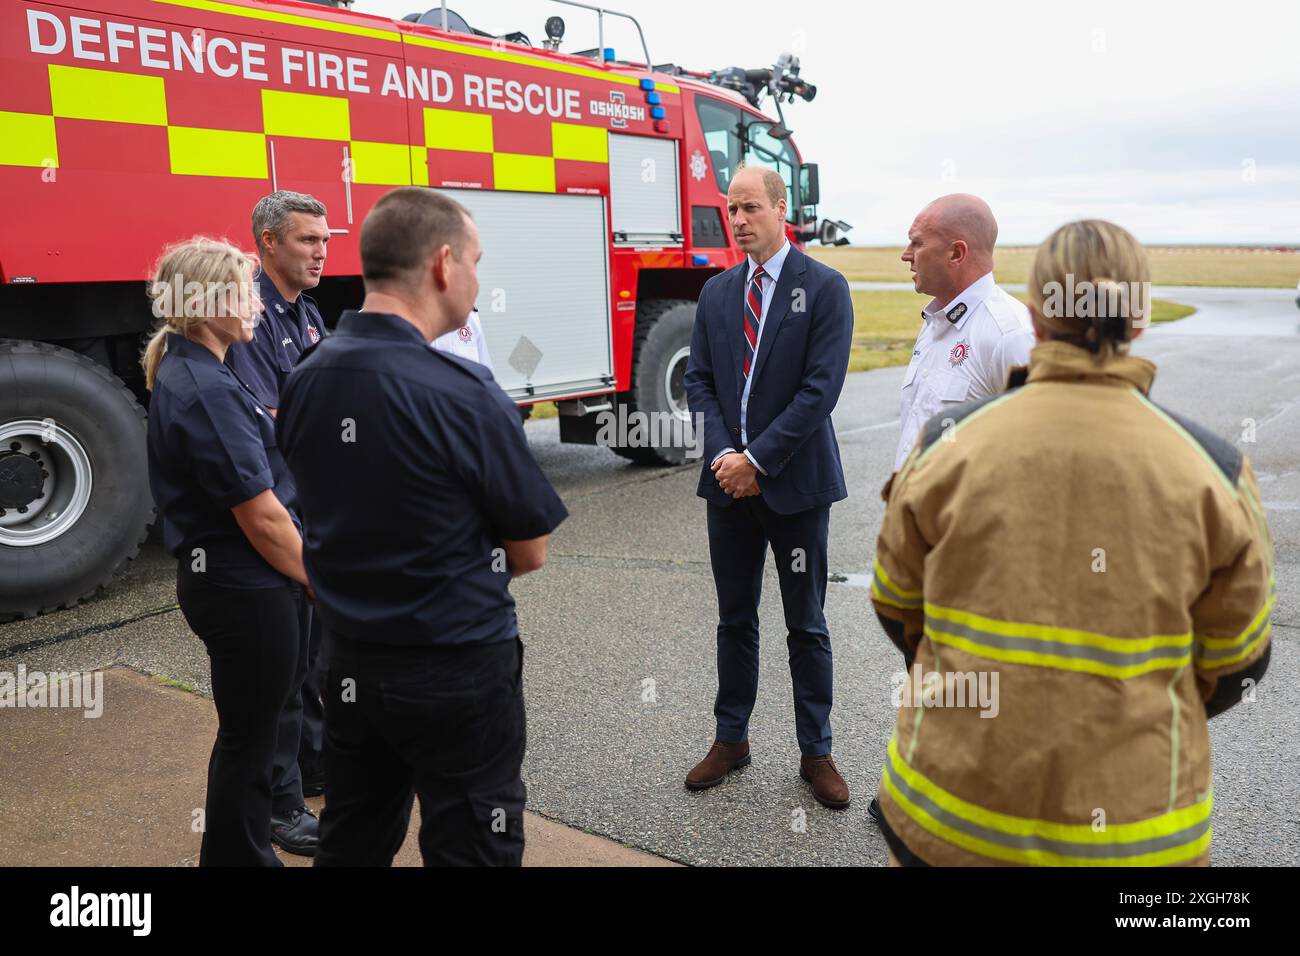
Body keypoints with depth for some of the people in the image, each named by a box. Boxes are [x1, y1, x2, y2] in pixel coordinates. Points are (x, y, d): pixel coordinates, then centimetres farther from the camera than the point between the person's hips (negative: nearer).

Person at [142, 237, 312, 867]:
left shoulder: (183, 373, 9)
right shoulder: (208, 391, -22)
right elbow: (261, 518, -21)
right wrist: (318, 581, -10)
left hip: (222, 578, 10)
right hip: (246, 588, -10)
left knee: (248, 728, 22)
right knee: (249, 738, 6)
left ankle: (233, 852, 38)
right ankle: (240, 854, 22)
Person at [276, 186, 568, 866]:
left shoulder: (304, 382, -1)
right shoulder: (462, 394, -21)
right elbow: (529, 553, -11)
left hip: (349, 661, 7)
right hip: (458, 670, -6)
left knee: (351, 845, 22)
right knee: (470, 849, 11)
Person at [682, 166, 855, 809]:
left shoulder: (825, 289, -6)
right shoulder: (716, 292, 9)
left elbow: (821, 387, -14)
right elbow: (699, 381, 6)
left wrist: (758, 459, -16)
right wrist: (722, 454, -9)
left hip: (795, 481, -4)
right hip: (729, 481, 4)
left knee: (806, 626, 8)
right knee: (735, 619, 14)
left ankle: (816, 752, 22)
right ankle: (731, 739, 28)